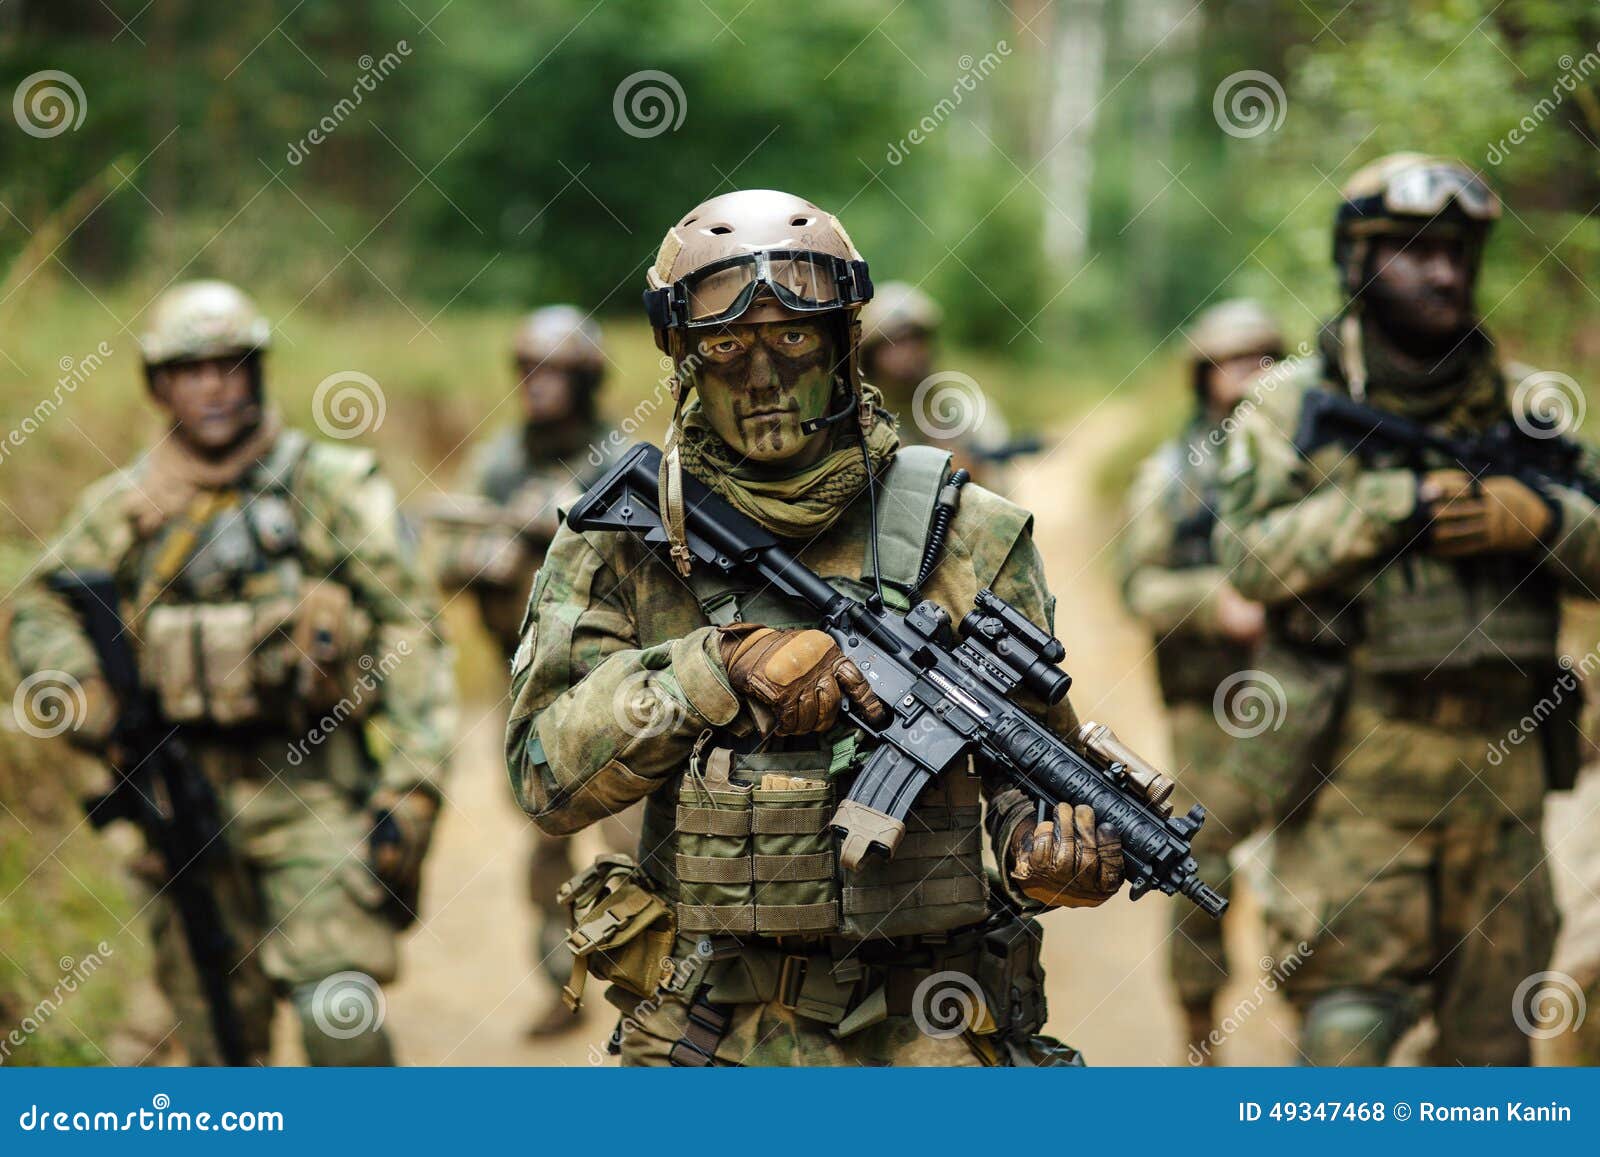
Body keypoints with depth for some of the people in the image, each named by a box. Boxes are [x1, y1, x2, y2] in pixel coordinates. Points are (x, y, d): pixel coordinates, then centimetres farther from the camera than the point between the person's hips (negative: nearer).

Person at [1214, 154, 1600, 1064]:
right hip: (1353, 763, -3)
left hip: (1498, 760, 4)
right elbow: (1254, 553, -12)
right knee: (1350, 1016, -11)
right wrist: (1398, 502, -18)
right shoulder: (1292, 411, 3)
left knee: (1493, 1031, 10)